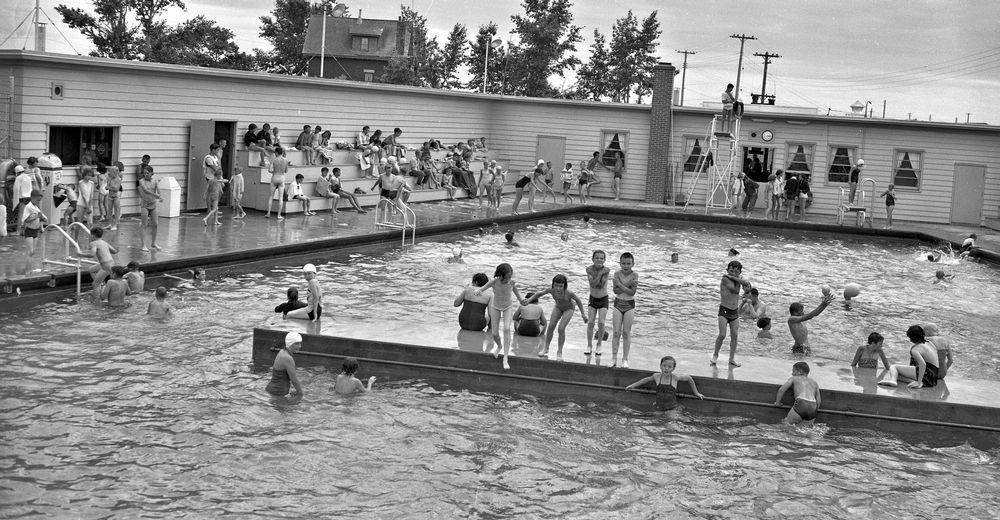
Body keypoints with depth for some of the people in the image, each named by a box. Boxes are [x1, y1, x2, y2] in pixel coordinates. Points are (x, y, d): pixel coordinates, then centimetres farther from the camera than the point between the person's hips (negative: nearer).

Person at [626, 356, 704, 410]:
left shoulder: (675, 377, -4)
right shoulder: (657, 376, 4)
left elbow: (689, 378, 13)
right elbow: (647, 379, 27)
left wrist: (696, 393, 23)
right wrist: (632, 386, 32)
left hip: (673, 408, -3)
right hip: (658, 408, 3)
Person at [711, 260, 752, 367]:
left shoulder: (738, 279, 3)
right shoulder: (725, 279, -15)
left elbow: (747, 283, -18)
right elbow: (735, 290, -23)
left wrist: (733, 277, -26)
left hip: (735, 312, 6)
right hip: (724, 310, -6)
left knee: (734, 336, 5)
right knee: (722, 335, -12)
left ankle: (732, 359, 17)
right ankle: (715, 355, 9)